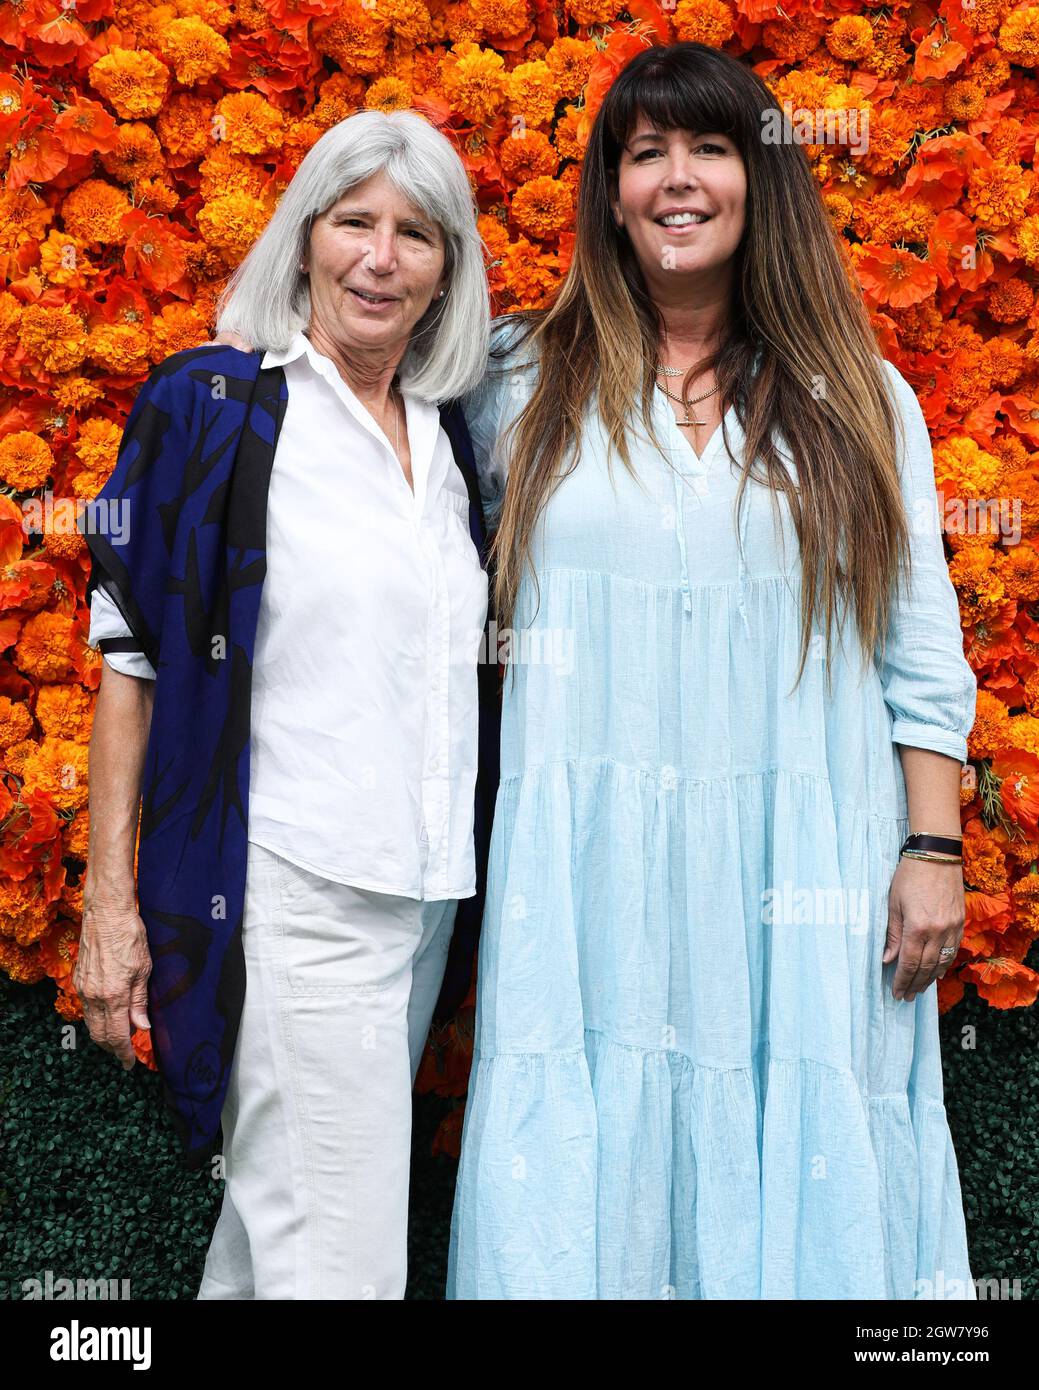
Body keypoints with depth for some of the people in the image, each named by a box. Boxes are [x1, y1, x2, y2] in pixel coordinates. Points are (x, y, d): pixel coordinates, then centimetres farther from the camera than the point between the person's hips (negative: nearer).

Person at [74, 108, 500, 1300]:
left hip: (429, 889, 6)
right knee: (337, 1258, -4)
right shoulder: (208, 406, -4)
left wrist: (477, 874, 14)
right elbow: (133, 661, -6)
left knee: (276, 1215, 16)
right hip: (290, 888, -5)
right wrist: (110, 900, -9)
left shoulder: (451, 432, 12)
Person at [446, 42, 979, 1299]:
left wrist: (933, 848, 0)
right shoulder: (527, 382, 9)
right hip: (590, 868, 0)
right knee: (586, 1180, 2)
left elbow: (921, 654, 7)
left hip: (804, 871, 0)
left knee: (795, 1177, 4)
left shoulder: (860, 402, 9)